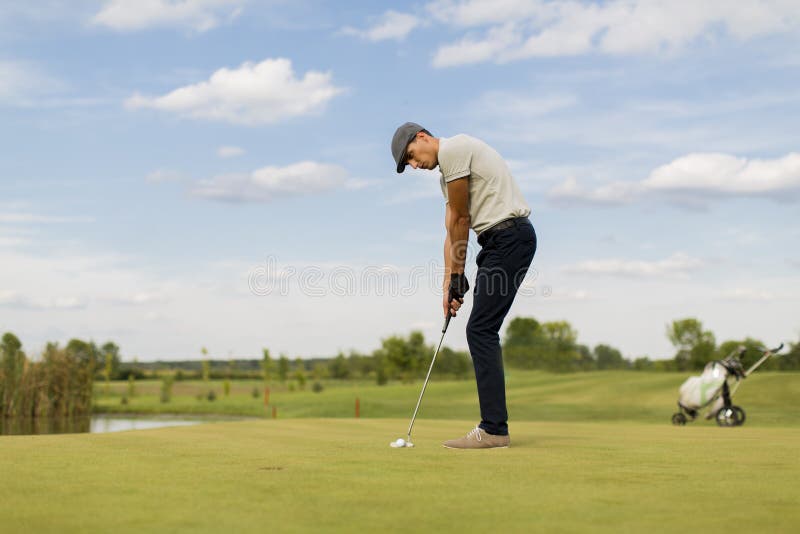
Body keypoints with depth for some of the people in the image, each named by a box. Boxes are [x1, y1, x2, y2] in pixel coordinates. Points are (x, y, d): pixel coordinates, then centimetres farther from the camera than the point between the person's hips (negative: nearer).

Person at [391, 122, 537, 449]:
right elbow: (453, 230, 20)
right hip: (503, 241, 10)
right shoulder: (447, 172, 22)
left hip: (509, 236, -10)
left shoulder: (452, 150, -10)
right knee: (482, 331, 10)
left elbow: (460, 220, -7)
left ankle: (493, 429, -12)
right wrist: (448, 284, 13)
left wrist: (458, 275, 1)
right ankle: (493, 426, 12)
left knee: (480, 330, -12)